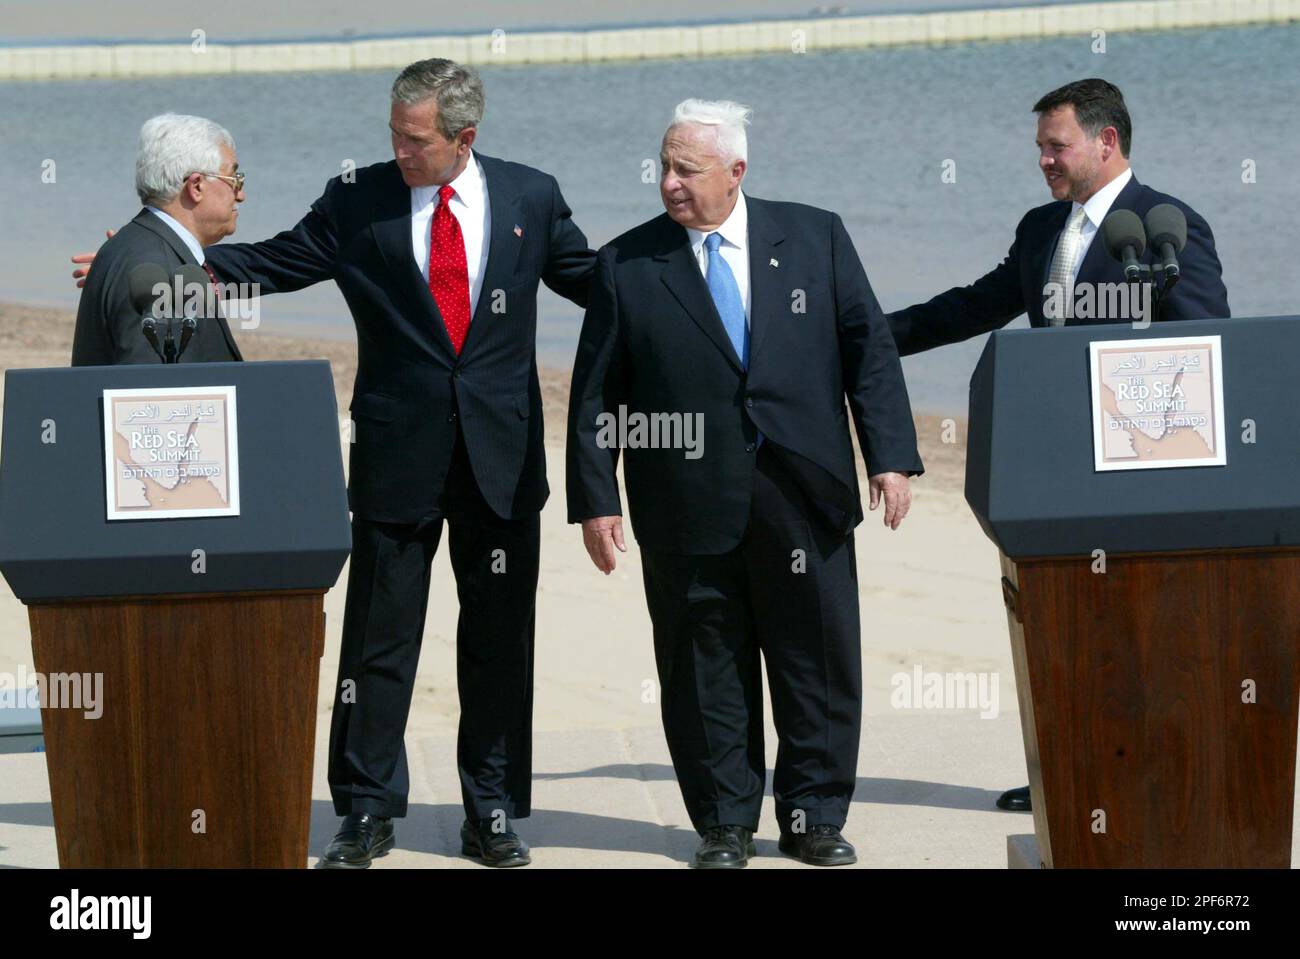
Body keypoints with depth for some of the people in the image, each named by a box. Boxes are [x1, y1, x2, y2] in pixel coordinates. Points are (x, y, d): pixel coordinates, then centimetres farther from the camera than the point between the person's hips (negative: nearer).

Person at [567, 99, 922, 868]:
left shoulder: (815, 238, 6)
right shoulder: (627, 265, 3)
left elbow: (869, 349, 5)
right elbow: (596, 394, 4)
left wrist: (891, 456, -3)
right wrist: (594, 497, -2)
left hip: (805, 495, 1)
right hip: (689, 508, -1)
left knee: (820, 662, 5)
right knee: (705, 671, 4)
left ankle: (815, 817, 17)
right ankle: (725, 824, 15)